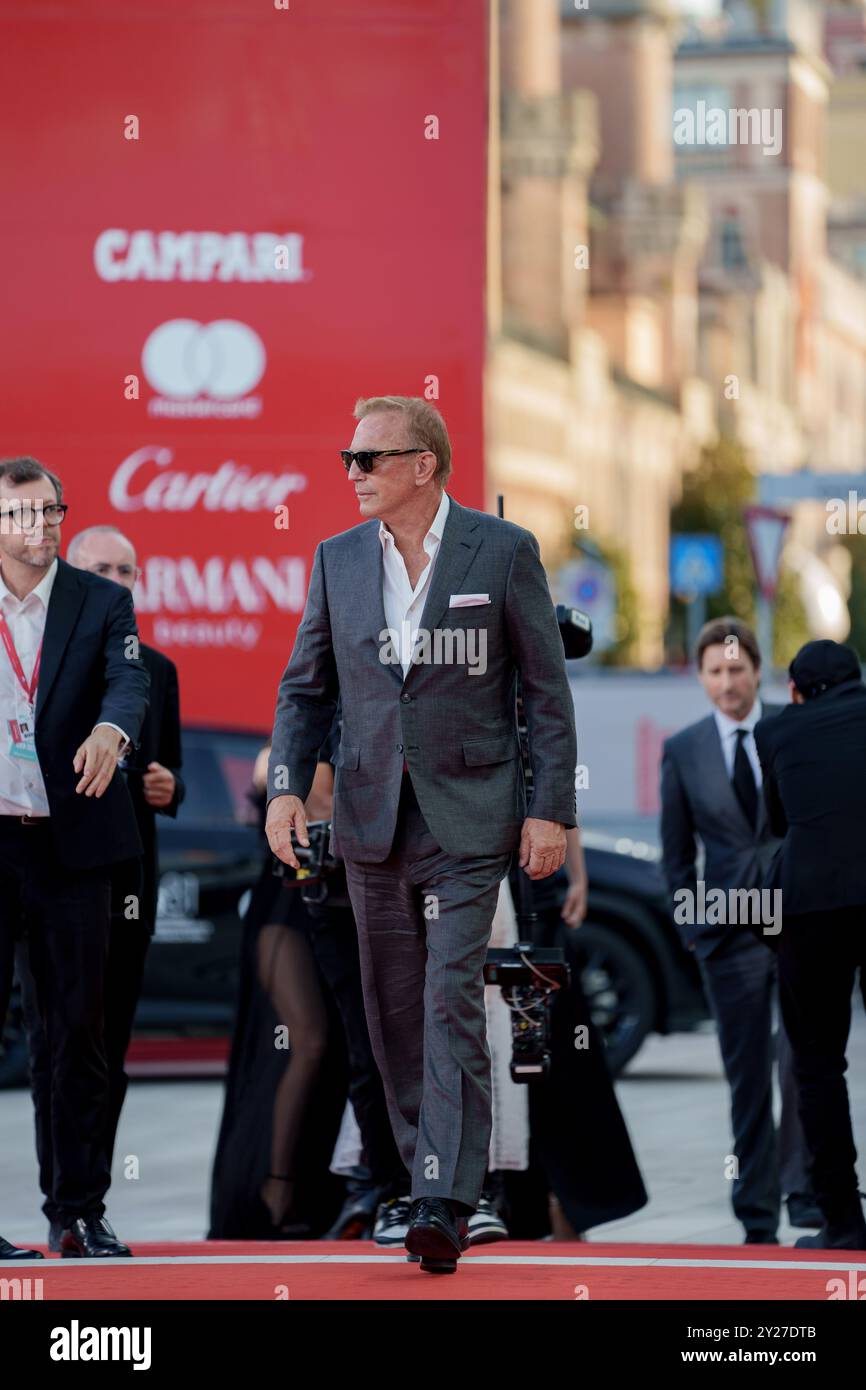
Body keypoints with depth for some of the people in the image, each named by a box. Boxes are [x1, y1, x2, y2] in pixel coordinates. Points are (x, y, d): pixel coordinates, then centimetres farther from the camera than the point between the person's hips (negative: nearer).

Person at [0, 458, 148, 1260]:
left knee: (79, 1028, 4)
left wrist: (110, 732, -34)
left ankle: (82, 1210, 10)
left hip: (68, 841, 0)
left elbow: (128, 682, -12)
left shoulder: (102, 604, 6)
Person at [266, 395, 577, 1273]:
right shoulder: (337, 559, 8)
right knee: (392, 1012, 8)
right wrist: (286, 783, -4)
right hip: (372, 820, 4)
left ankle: (444, 1205, -15)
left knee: (451, 1005, -12)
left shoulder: (503, 551, -3)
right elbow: (305, 685, 11)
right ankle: (428, 1172, 20)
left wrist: (551, 808, -6)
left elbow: (547, 687, -1)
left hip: (466, 818, -4)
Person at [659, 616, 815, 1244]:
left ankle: (804, 1190, 4)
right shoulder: (683, 751, 7)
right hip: (730, 928, 1)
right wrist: (689, 922, 4)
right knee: (747, 1074, 2)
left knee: (803, 1058, -7)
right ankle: (758, 1215, 7)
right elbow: (676, 851, 12)